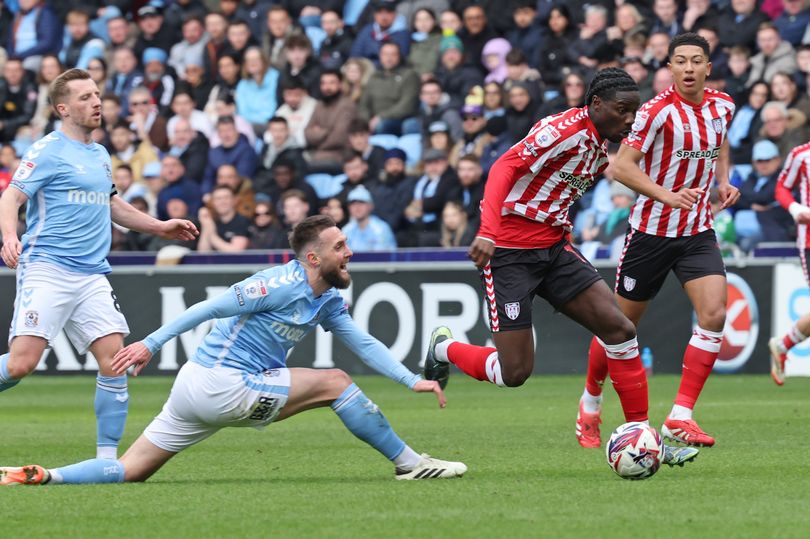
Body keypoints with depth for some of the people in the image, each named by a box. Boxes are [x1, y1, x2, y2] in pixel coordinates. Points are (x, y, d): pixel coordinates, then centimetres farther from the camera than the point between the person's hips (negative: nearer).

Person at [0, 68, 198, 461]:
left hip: (92, 276, 7)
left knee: (114, 361, -7)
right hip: (46, 270, -7)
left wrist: (158, 227, 36)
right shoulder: (47, 151, -4)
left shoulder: (100, 156, 19)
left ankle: (107, 457, 0)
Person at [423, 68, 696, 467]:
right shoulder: (565, 129, -17)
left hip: (554, 249, 8)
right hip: (509, 251, -8)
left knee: (618, 328, -6)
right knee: (515, 372, -9)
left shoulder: (601, 151, 11)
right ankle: (444, 349, 21)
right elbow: (506, 166, -26)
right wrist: (488, 231, -37)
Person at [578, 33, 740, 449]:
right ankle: (590, 402, 33)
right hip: (651, 230, -4)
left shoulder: (722, 105, 1)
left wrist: (724, 181, 6)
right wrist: (667, 195, -32)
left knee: (714, 313, -16)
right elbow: (622, 166, -21)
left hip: (698, 232, 4)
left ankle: (680, 417, -12)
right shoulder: (659, 111, -18)